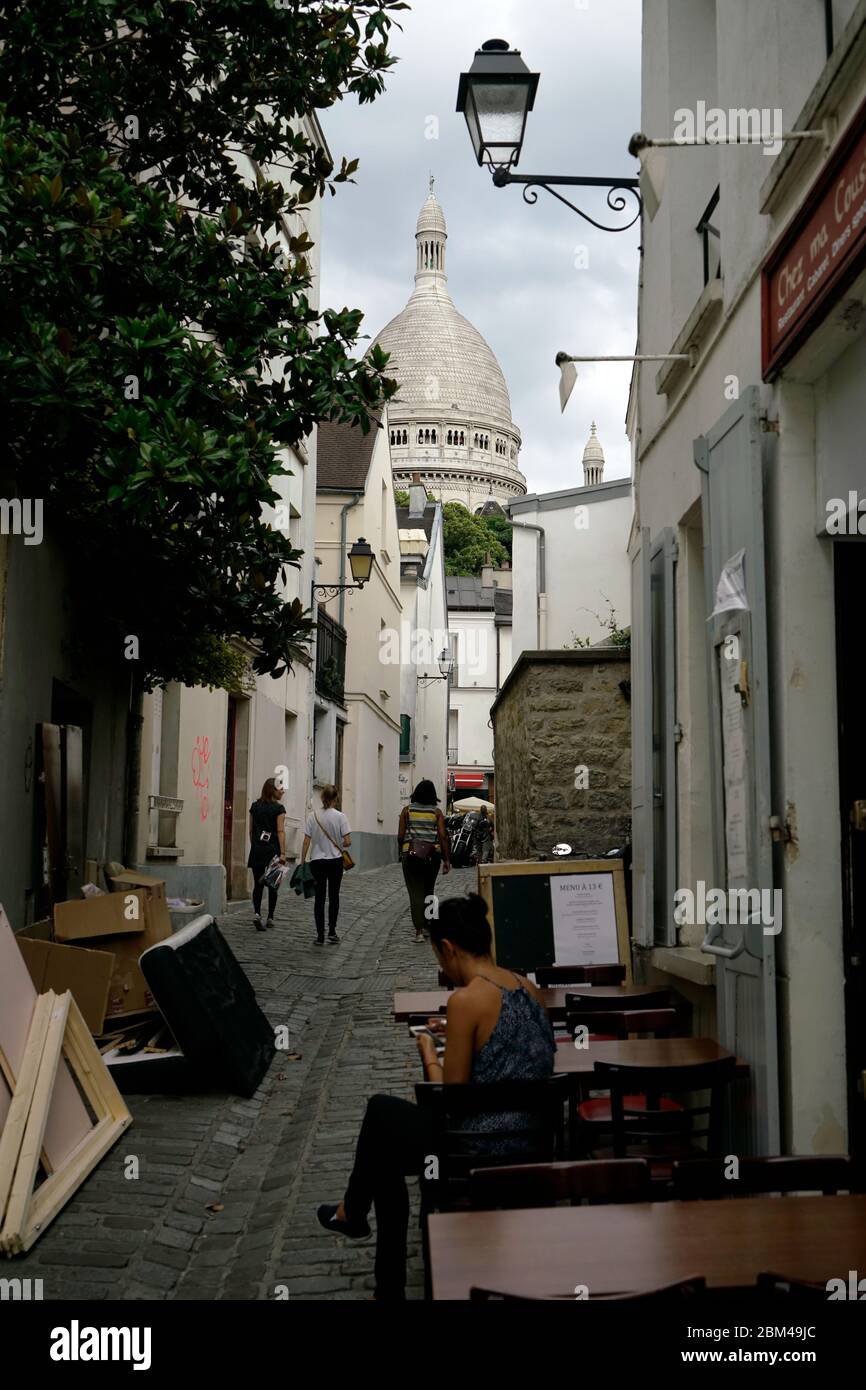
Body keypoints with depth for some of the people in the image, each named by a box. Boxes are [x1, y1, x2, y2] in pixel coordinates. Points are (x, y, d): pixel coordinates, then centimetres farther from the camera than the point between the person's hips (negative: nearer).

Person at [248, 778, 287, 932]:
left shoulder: (255, 806, 7)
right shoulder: (278, 808, -6)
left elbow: (251, 830, 11)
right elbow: (280, 831, -11)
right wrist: (282, 853, -12)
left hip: (257, 849, 3)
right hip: (273, 849, -3)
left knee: (258, 884, 3)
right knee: (272, 884, 8)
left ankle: (256, 913, -16)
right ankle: (270, 918, 13)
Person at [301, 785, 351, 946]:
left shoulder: (313, 816, -5)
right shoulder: (340, 817, -9)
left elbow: (306, 842, -4)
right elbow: (347, 842, -11)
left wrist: (302, 862, 3)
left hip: (317, 862, 1)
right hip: (335, 861, -1)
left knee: (319, 898, 5)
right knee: (333, 896, 14)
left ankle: (320, 935, 4)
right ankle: (332, 931, 13)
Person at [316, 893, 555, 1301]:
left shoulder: (466, 1000, -20)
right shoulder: (529, 989, 4)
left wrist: (429, 1055, 3)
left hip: (486, 1152, -7)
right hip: (534, 1147, 8)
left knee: (380, 1112, 20)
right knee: (388, 1147, 26)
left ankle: (353, 1213, 46)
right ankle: (389, 1286, 34)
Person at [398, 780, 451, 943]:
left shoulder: (407, 810, 0)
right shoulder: (436, 812, 0)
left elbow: (400, 835, 1)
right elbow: (443, 836, -4)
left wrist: (402, 851, 17)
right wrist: (447, 859, -1)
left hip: (411, 854, -1)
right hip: (432, 855, 1)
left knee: (416, 893, -2)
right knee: (428, 891, 18)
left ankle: (419, 931, -11)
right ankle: (426, 925, 27)